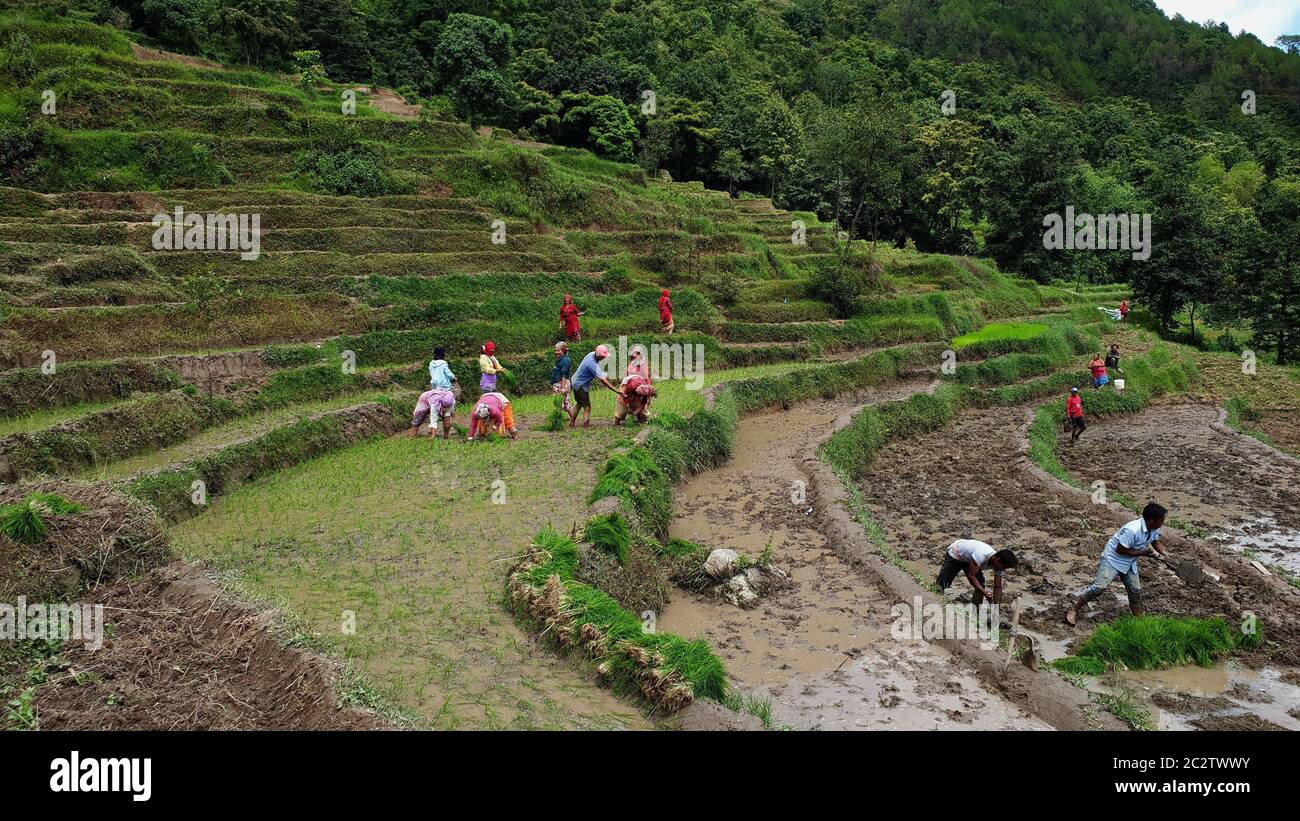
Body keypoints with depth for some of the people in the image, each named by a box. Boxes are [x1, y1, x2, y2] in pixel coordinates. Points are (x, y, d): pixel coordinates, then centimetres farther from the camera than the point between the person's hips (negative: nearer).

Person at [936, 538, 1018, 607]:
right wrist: (985, 593, -42)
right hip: (955, 553, -6)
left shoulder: (999, 564, -21)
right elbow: (971, 575, -37)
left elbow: (998, 587, -14)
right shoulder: (981, 555, -43)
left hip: (969, 558, 6)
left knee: (980, 585, -7)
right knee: (942, 584, -6)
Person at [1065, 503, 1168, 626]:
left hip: (1129, 563, 8)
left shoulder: (1154, 529, -7)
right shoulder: (1132, 530, -33)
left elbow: (1155, 541, 14)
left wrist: (1164, 554, -5)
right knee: (1099, 587, -15)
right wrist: (1142, 552, -21)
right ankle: (1073, 610, -6)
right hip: (1113, 559, -8)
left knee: (1136, 591, 9)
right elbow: (1120, 550, -26)